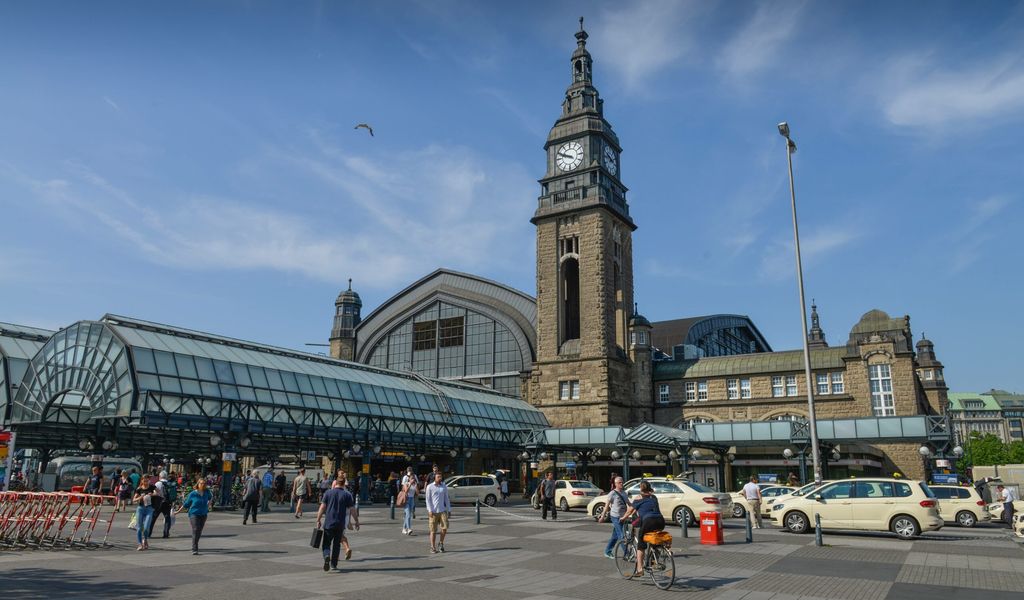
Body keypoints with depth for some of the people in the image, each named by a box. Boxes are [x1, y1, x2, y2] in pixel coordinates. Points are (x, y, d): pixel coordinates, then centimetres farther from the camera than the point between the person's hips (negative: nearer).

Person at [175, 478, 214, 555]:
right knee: (195, 530, -15)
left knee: (199, 532, 9)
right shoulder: (192, 494, -8)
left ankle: (195, 547, 27)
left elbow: (211, 497, 24)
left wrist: (209, 503, 10)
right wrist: (178, 511, 6)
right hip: (194, 514, -4)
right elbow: (186, 504, 3)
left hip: (203, 514, 4)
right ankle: (195, 550, -15)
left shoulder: (207, 492, 0)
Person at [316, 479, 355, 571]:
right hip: (340, 523, 1)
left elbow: (322, 507, -4)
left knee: (326, 544, 7)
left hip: (328, 523, -1)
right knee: (337, 544, 15)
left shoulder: (328, 493, 2)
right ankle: (334, 563, 19)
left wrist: (318, 520, -1)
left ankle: (327, 556, -21)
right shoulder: (347, 494, 1)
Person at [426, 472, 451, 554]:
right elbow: (428, 499, -3)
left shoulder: (444, 487, 9)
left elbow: (446, 499, 14)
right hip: (433, 512, -3)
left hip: (442, 511, 3)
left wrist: (449, 509, 9)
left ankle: (441, 544, 13)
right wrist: (430, 510, -11)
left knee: (444, 528, -8)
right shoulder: (430, 487, -1)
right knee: (433, 531, 2)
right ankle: (433, 548, 11)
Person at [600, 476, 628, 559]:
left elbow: (629, 504, 15)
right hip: (615, 517, -7)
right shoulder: (612, 493, -8)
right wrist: (603, 516, -8)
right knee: (621, 536, -9)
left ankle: (607, 552, 25)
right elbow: (607, 505, -7)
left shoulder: (624, 493, 12)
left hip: (622, 517, 7)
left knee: (615, 536, 13)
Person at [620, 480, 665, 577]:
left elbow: (630, 511, 18)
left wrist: (623, 518, 37)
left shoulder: (639, 499, 9)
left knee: (640, 544, 7)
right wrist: (633, 514, 50)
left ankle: (639, 569, 2)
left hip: (649, 521, -5)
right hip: (661, 523, 5)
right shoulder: (654, 497, 23)